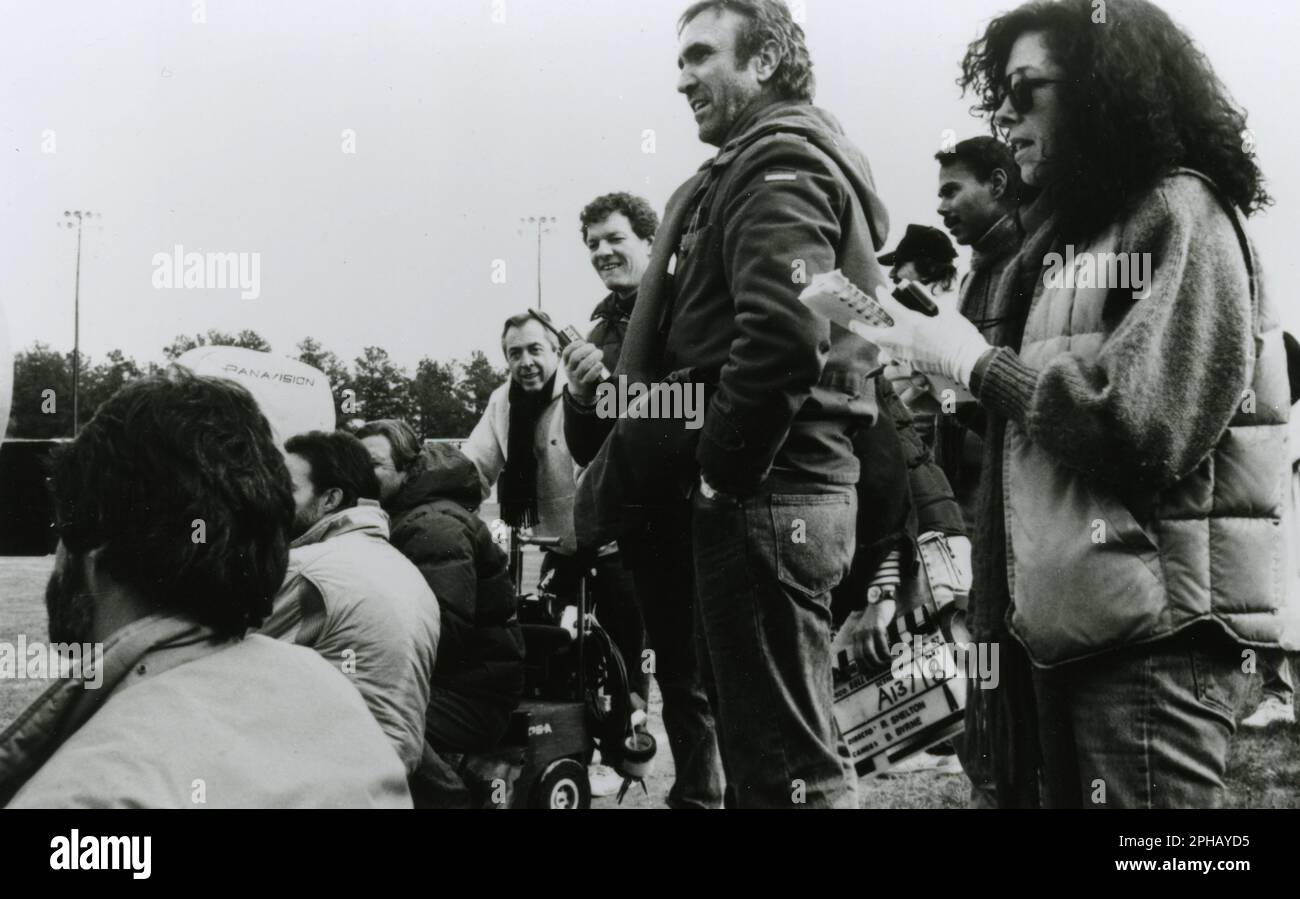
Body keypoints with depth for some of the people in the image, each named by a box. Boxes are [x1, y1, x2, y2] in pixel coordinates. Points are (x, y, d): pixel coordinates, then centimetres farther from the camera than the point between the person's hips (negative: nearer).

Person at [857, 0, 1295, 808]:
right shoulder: (1069, 230, 18)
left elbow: (1145, 423, -19)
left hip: (1152, 625, -8)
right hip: (1068, 614, 8)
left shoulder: (1180, 213, -7)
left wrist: (976, 363, -11)